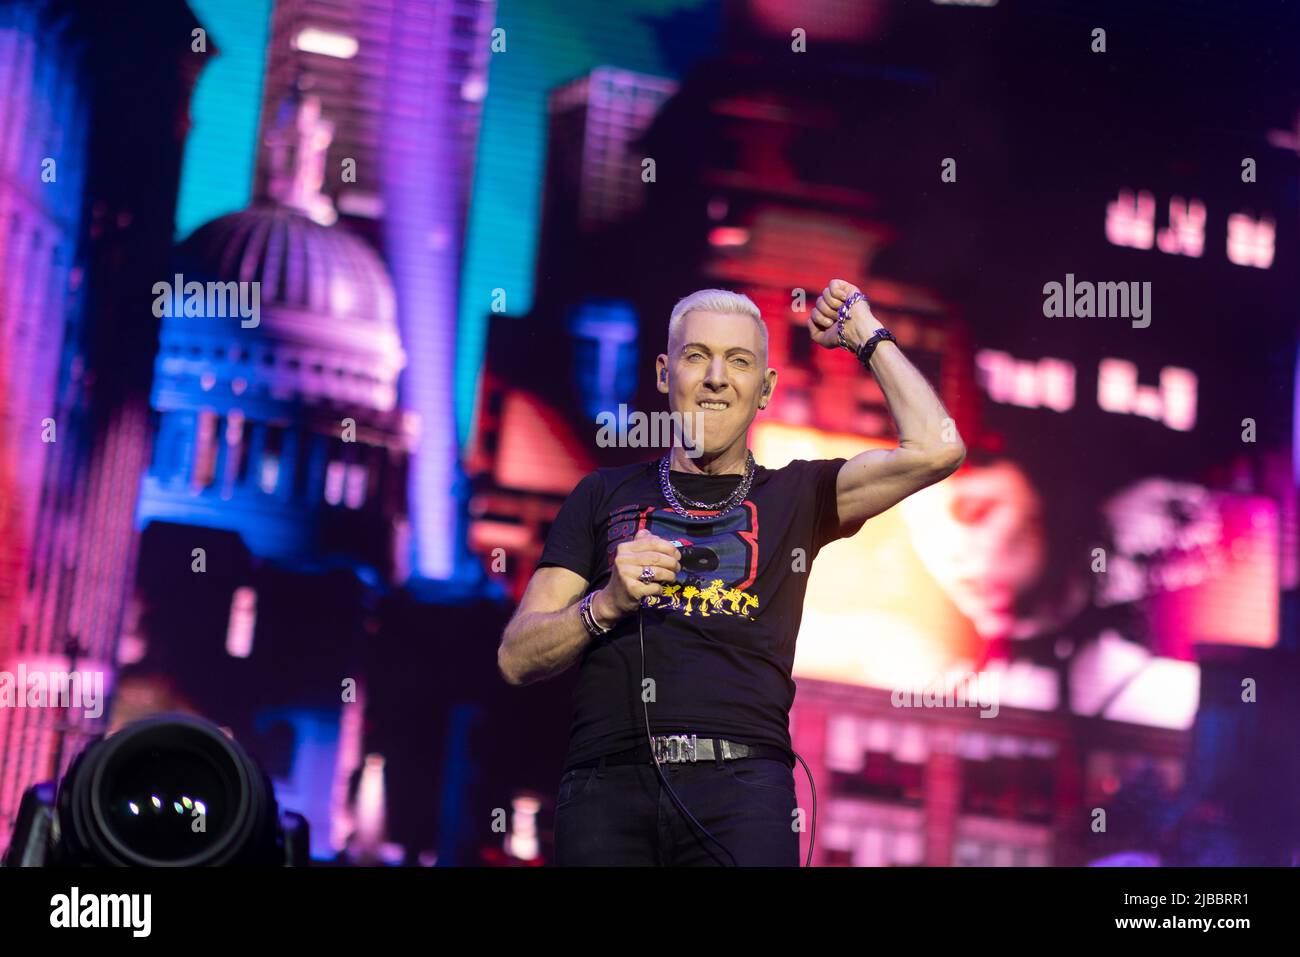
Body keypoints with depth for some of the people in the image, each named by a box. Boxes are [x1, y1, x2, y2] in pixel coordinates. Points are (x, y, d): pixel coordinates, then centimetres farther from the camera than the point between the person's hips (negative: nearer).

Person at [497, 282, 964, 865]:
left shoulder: (792, 496, 19)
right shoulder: (604, 495, 18)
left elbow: (936, 448, 4)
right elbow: (517, 659, 12)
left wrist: (866, 335, 16)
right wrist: (606, 604, -7)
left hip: (741, 783, 0)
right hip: (607, 786, 1)